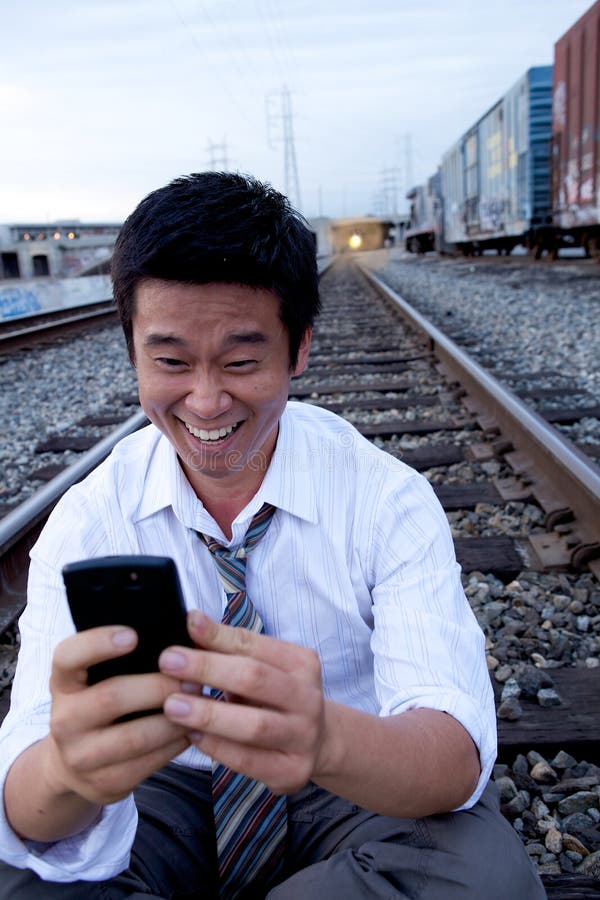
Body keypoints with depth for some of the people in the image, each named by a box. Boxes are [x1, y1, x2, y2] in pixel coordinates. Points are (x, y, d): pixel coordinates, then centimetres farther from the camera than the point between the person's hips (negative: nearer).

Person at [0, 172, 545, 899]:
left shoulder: (389, 501, -17)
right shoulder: (86, 523, -13)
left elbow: (459, 755, -26)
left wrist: (325, 738, -49)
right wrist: (69, 765, -46)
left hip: (353, 798, 0)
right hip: (164, 796, 1)